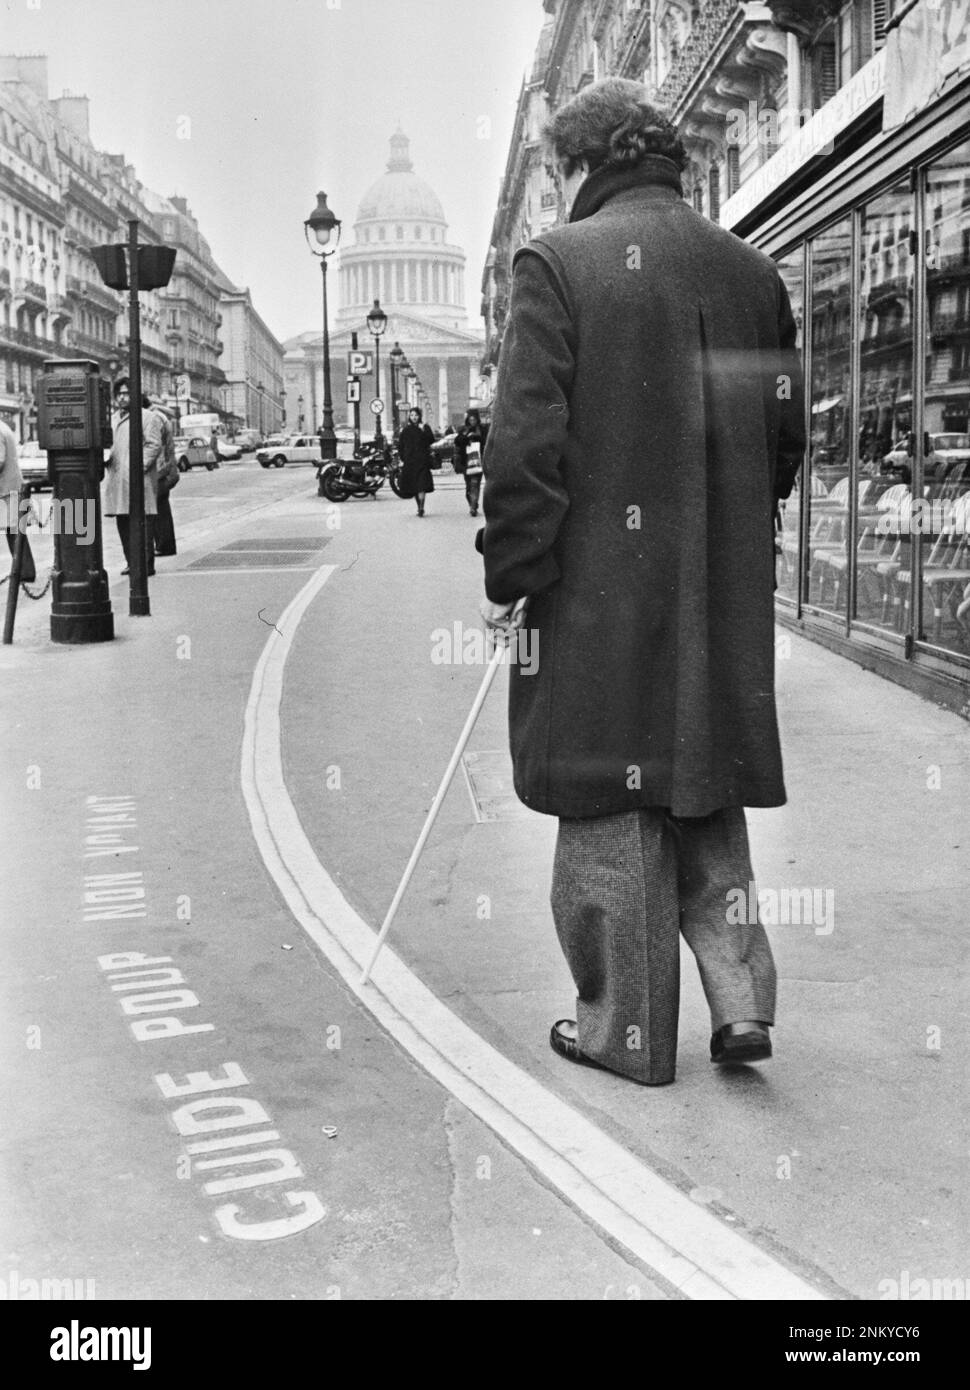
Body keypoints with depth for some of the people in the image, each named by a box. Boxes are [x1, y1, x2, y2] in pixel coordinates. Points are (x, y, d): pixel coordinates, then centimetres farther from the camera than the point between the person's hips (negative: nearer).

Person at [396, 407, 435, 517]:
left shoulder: (425, 428, 5)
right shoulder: (406, 430, 11)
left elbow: (431, 441, -9)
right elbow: (400, 446, 12)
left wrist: (424, 431, -18)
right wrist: (402, 459, 4)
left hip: (422, 460, -3)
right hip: (409, 461, 3)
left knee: (422, 485, -15)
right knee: (413, 486, 6)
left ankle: (421, 508, -21)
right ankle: (419, 507, 16)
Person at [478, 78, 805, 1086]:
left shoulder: (560, 263, -8)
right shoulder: (750, 271, 9)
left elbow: (527, 437, -13)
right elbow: (786, 436, 12)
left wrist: (508, 575, -7)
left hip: (598, 581, -5)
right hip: (724, 588, 5)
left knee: (611, 802, 6)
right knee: (705, 789, 18)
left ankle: (627, 1030, 16)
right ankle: (739, 997, 12)